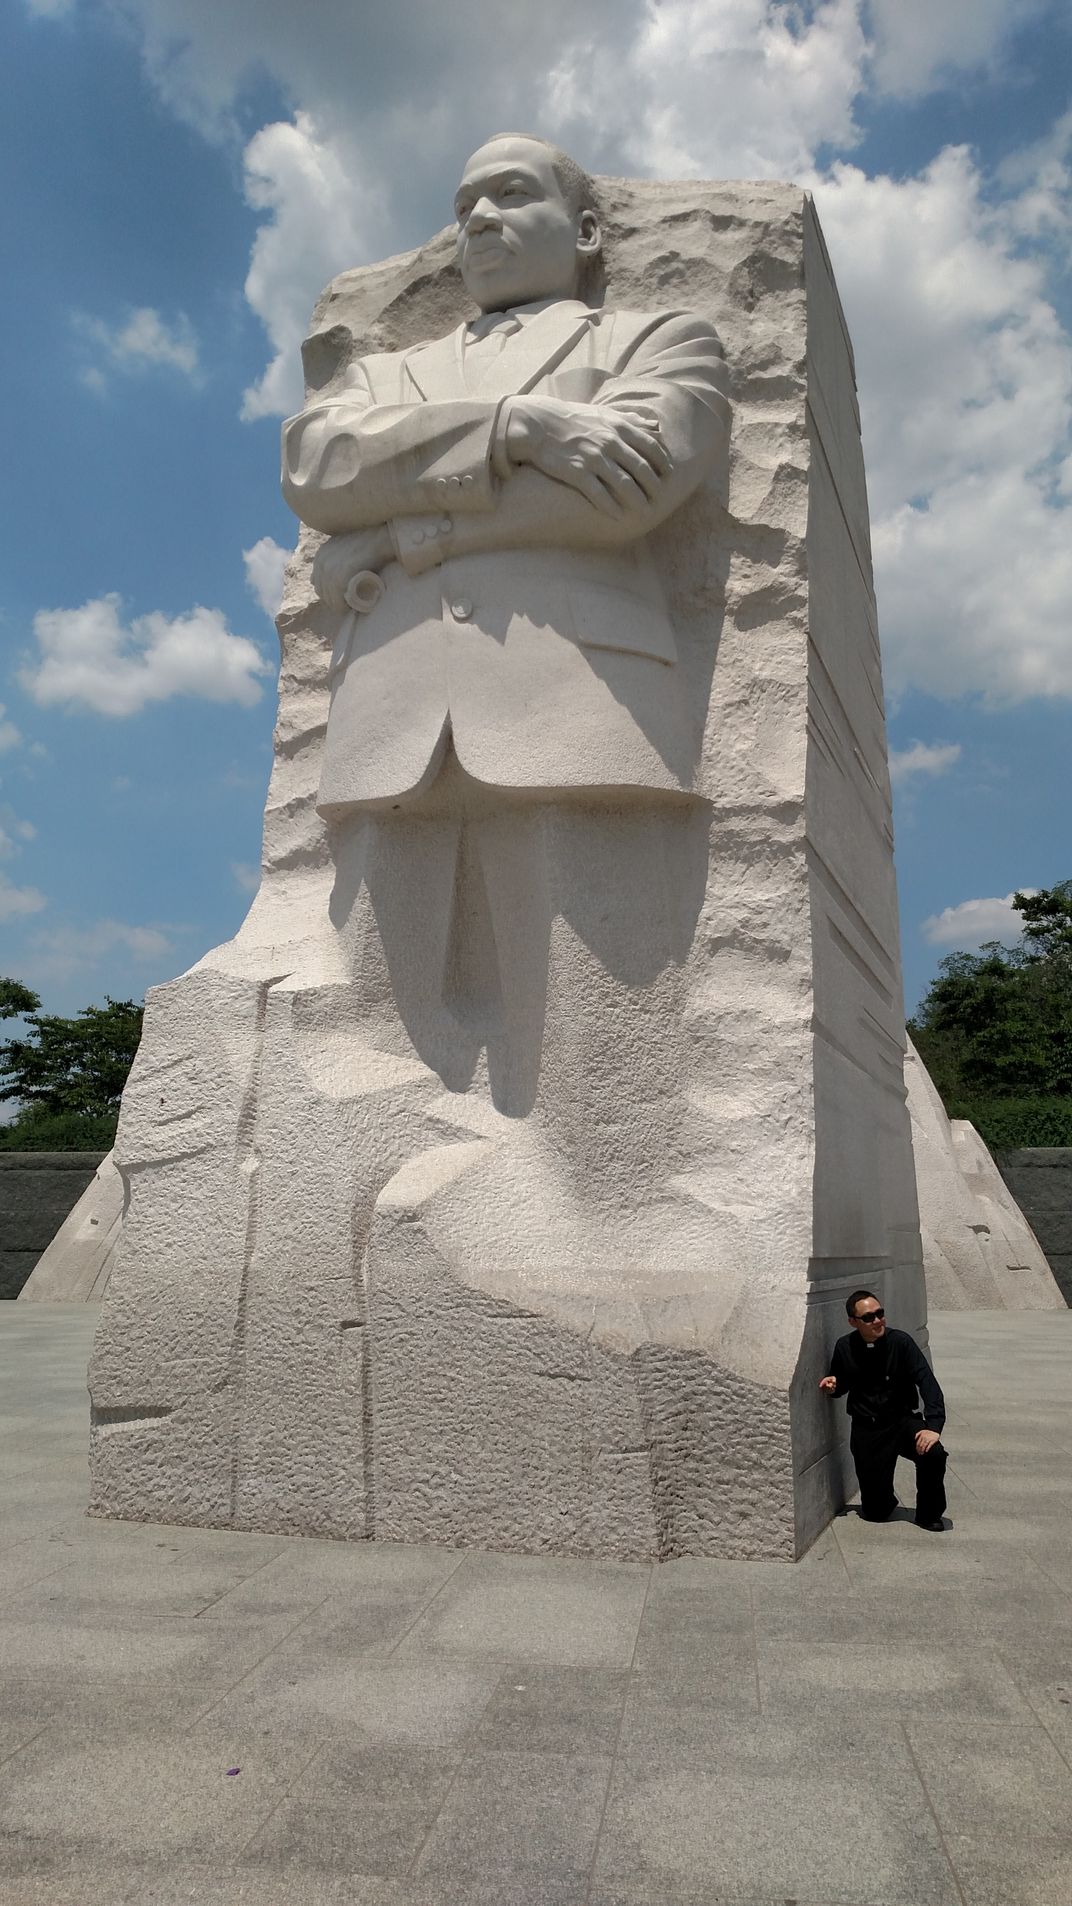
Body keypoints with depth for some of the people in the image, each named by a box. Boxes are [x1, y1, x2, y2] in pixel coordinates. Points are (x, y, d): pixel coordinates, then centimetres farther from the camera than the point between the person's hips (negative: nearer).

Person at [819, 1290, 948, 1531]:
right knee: (875, 1511, -2)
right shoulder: (844, 1348, -5)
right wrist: (832, 1386, -13)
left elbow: (927, 1382, -19)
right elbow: (842, 1385, 12)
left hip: (903, 1421, -1)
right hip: (866, 1430, 1)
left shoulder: (900, 1342, -14)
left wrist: (933, 1426, -31)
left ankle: (928, 1514, -2)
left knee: (933, 1453, -32)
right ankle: (884, 1501, 39)